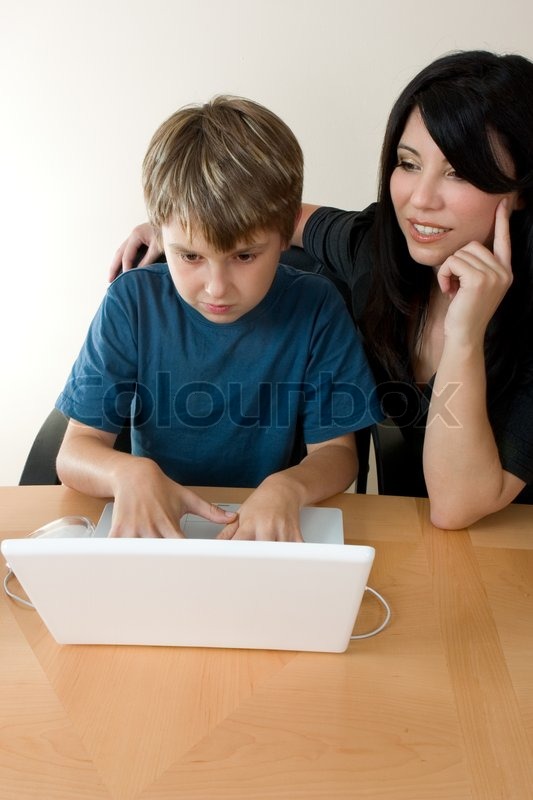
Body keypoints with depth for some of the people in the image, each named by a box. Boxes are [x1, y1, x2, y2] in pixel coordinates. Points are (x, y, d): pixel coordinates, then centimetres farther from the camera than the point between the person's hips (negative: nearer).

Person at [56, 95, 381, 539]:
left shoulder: (316, 308, -10)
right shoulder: (133, 303, -8)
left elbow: (337, 452, -5)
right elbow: (75, 451, -6)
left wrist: (287, 487, -27)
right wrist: (129, 471, -28)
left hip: (270, 535, 0)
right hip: (154, 533, 1)